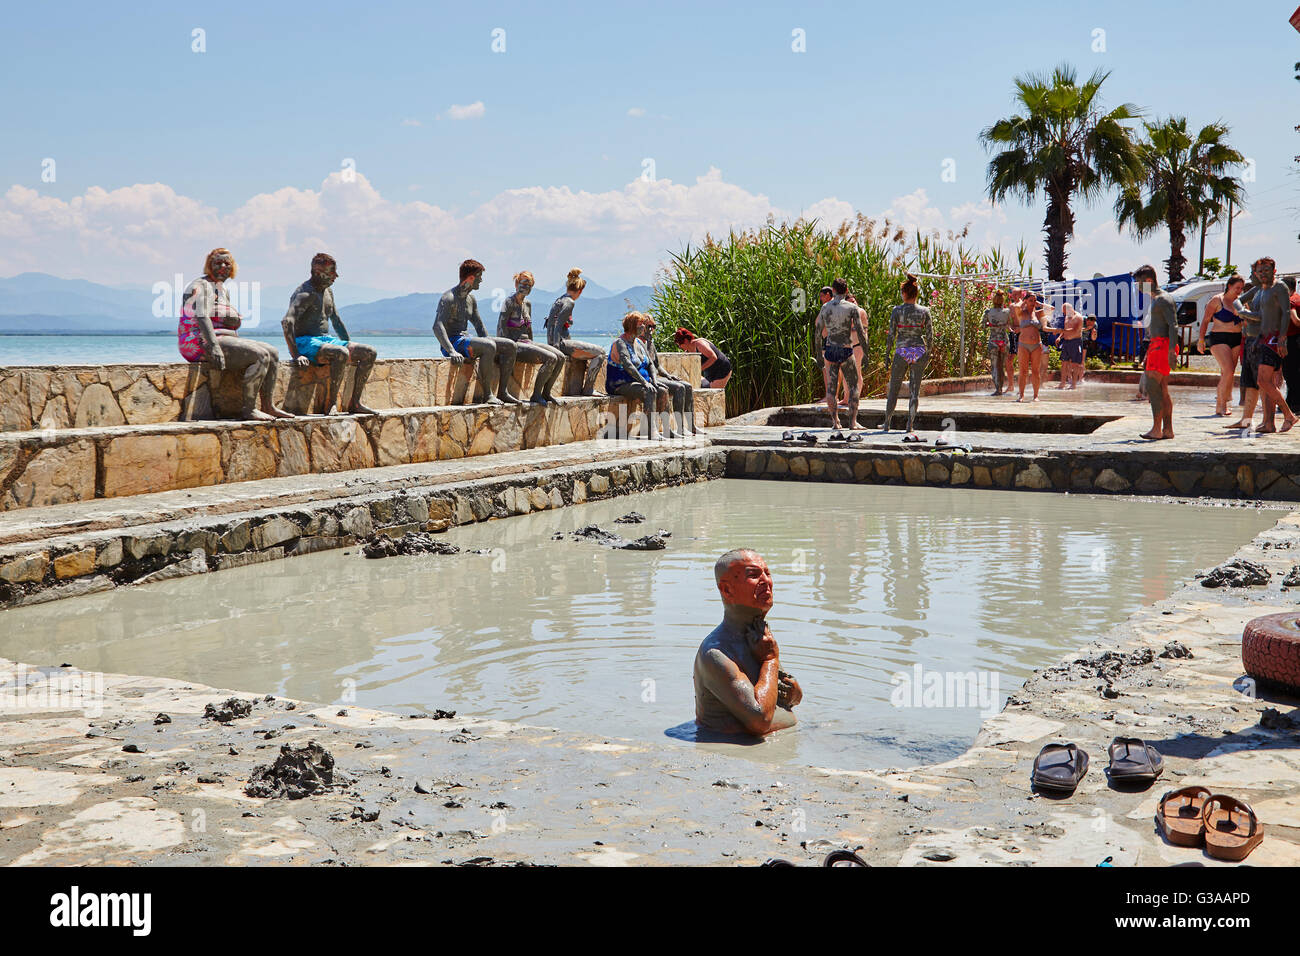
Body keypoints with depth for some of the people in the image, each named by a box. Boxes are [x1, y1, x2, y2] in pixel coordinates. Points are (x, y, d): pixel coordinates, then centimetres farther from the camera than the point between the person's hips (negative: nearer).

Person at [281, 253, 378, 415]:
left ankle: (355, 403, -8)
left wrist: (351, 346, 21)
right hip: (306, 343, -9)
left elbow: (336, 321, 29)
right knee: (341, 354, -38)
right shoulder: (305, 294, -13)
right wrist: (296, 355, -32)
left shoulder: (328, 292, 17)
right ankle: (331, 404, -28)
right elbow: (286, 322, -27)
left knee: (370, 353, -7)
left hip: (325, 340, 9)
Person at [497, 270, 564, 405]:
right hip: (514, 344, -8)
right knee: (551, 358, -25)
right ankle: (536, 395, -15)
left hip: (526, 342, 8)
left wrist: (533, 346, 23)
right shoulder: (509, 302, -9)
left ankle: (546, 393, 0)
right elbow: (500, 328, -15)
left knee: (560, 357, -9)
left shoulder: (527, 304, 16)